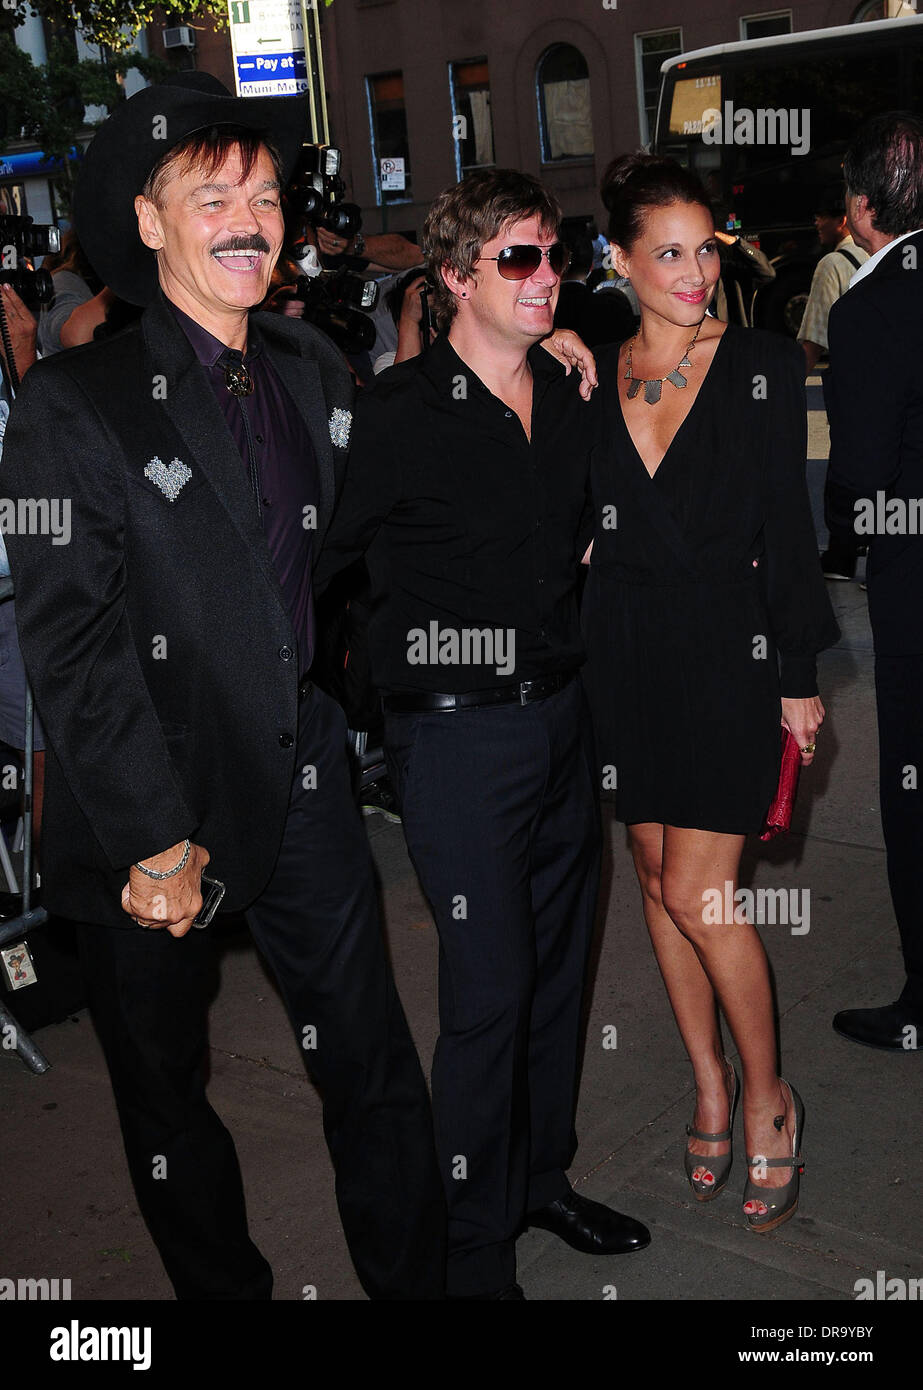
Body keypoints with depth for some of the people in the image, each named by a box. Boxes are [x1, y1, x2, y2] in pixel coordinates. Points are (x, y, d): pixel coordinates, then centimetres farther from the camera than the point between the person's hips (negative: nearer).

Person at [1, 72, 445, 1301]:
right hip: (155, 818, -3)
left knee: (377, 1072, 9)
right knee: (167, 1093, 15)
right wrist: (149, 838, -17)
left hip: (306, 794, 4)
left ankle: (416, 1281, 28)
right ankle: (223, 1287, 37)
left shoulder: (317, 372, 7)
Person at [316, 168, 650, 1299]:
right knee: (489, 990, -3)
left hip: (560, 717, 7)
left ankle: (542, 1174, 36)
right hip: (458, 737, -7)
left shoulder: (568, 393, 8)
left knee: (558, 962, 16)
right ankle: (476, 1250, 15)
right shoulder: (397, 413, -13)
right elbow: (319, 559, -8)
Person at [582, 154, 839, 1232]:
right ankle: (708, 1083, 29)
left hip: (729, 651, -4)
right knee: (656, 875, 11)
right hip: (626, 651, 4)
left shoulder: (762, 365, -3)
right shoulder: (592, 377, 5)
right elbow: (585, 523, 10)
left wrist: (798, 676, -5)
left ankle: (768, 1093, 14)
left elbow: (788, 528, -3)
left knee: (696, 890, -9)